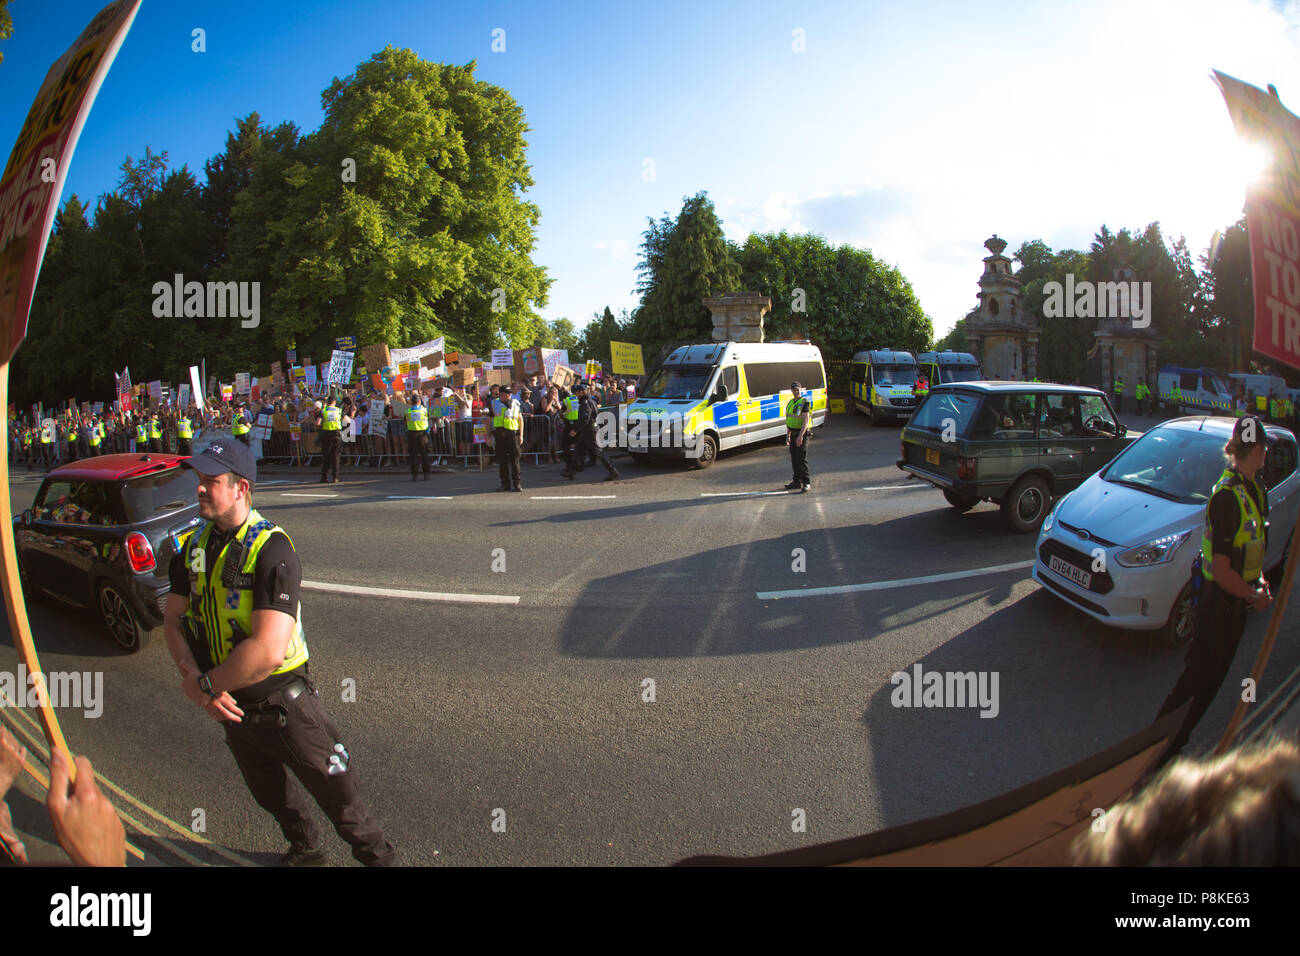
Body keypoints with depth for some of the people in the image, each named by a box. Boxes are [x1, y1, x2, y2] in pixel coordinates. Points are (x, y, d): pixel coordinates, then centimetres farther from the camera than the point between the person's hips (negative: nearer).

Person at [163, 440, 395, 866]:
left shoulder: (270, 549, -26)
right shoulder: (196, 546, -2)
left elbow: (268, 651, -33)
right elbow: (173, 618, 2)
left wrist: (206, 685, -21)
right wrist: (193, 677, -16)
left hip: (282, 701, -7)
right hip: (230, 704, 7)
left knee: (335, 791, 8)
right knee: (269, 793, 28)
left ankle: (377, 855, 33)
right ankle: (304, 850, 54)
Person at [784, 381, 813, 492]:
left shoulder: (805, 403, -11)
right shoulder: (790, 403, 13)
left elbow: (806, 420, -19)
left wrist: (800, 435, -26)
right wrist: (788, 435, 19)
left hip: (802, 433, -8)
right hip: (793, 433, 8)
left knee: (802, 459, -9)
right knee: (794, 459, 10)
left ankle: (807, 482, -2)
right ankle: (797, 482, 18)